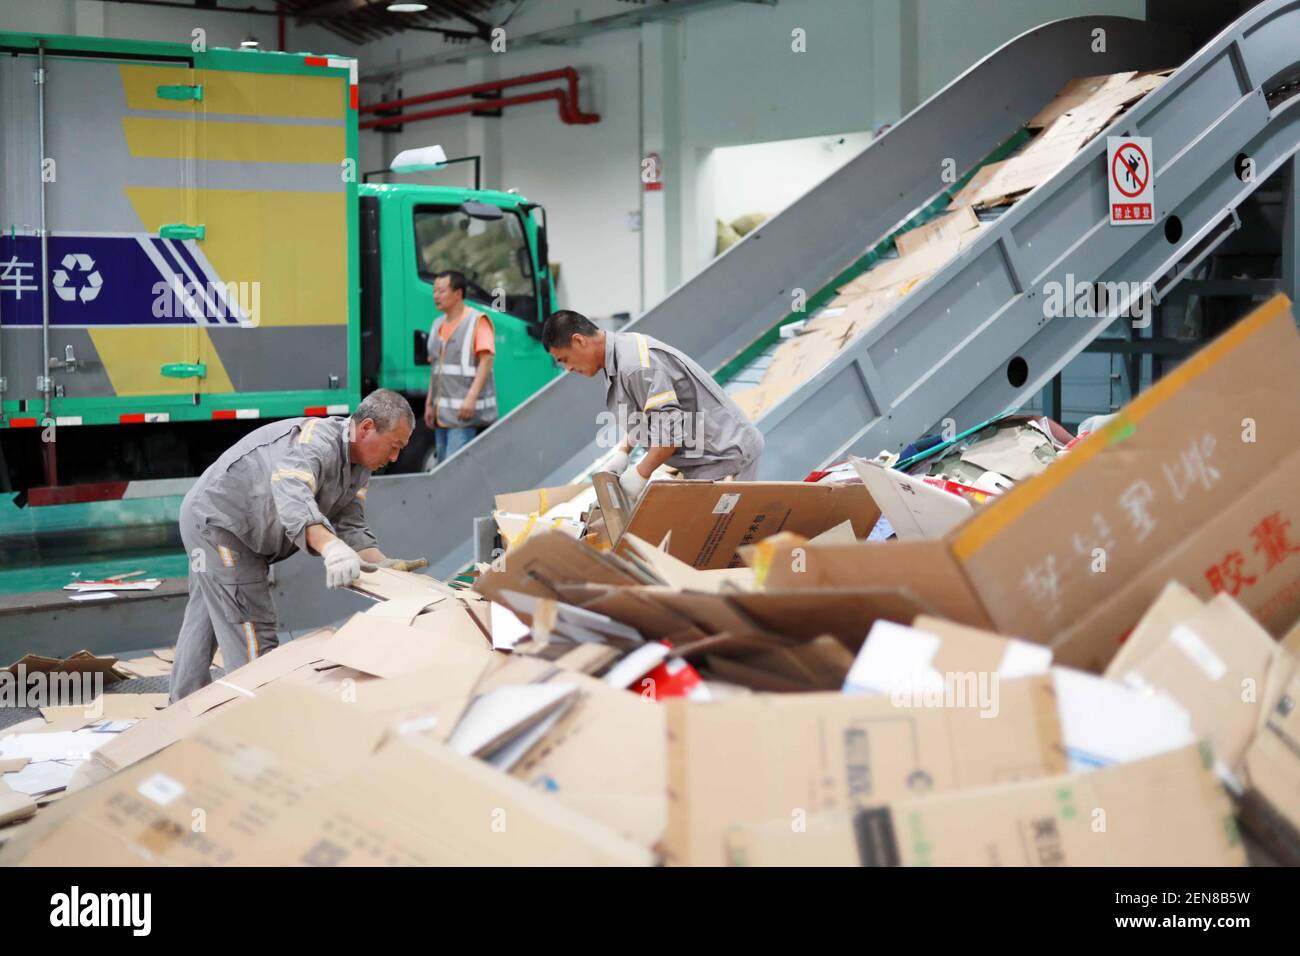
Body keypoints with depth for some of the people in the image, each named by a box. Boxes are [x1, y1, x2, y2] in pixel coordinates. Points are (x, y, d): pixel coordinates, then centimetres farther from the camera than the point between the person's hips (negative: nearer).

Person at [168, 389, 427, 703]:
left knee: (205, 620, 22)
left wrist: (385, 565, -22)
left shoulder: (358, 471, 2)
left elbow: (350, 528, -4)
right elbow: (291, 493, -50)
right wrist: (329, 546, -66)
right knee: (254, 629, -12)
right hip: (217, 521, -11)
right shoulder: (317, 440, -31)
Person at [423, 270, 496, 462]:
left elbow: (486, 360, -15)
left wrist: (471, 397, -23)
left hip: (465, 412, -8)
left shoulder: (477, 321, -6)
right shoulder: (438, 324, 18)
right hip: (442, 413, 8)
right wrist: (429, 403, 18)